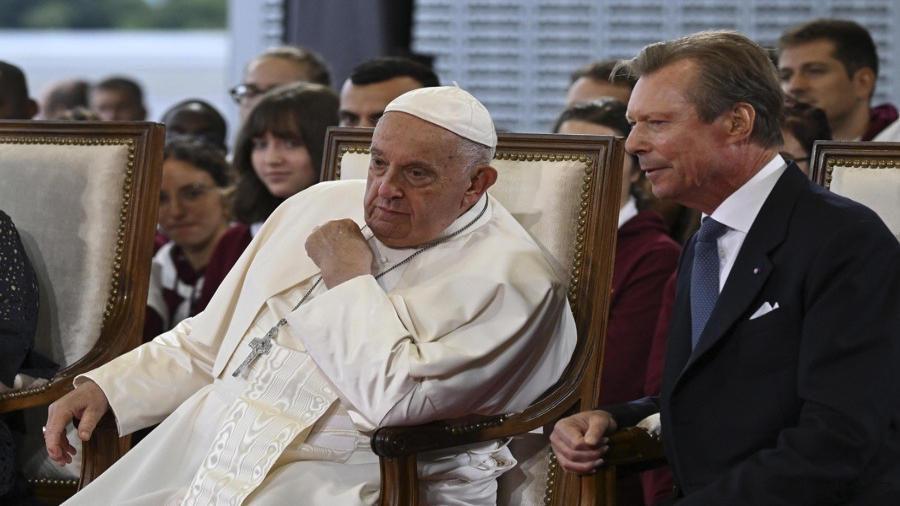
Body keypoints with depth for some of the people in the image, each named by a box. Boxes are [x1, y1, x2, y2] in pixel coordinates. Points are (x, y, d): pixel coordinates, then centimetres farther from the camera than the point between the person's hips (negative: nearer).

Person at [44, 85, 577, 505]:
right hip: (206, 447, 7)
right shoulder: (318, 208, 17)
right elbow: (209, 342, 25)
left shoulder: (509, 279, -7)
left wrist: (347, 274, -9)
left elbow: (396, 400, -19)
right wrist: (106, 387, 12)